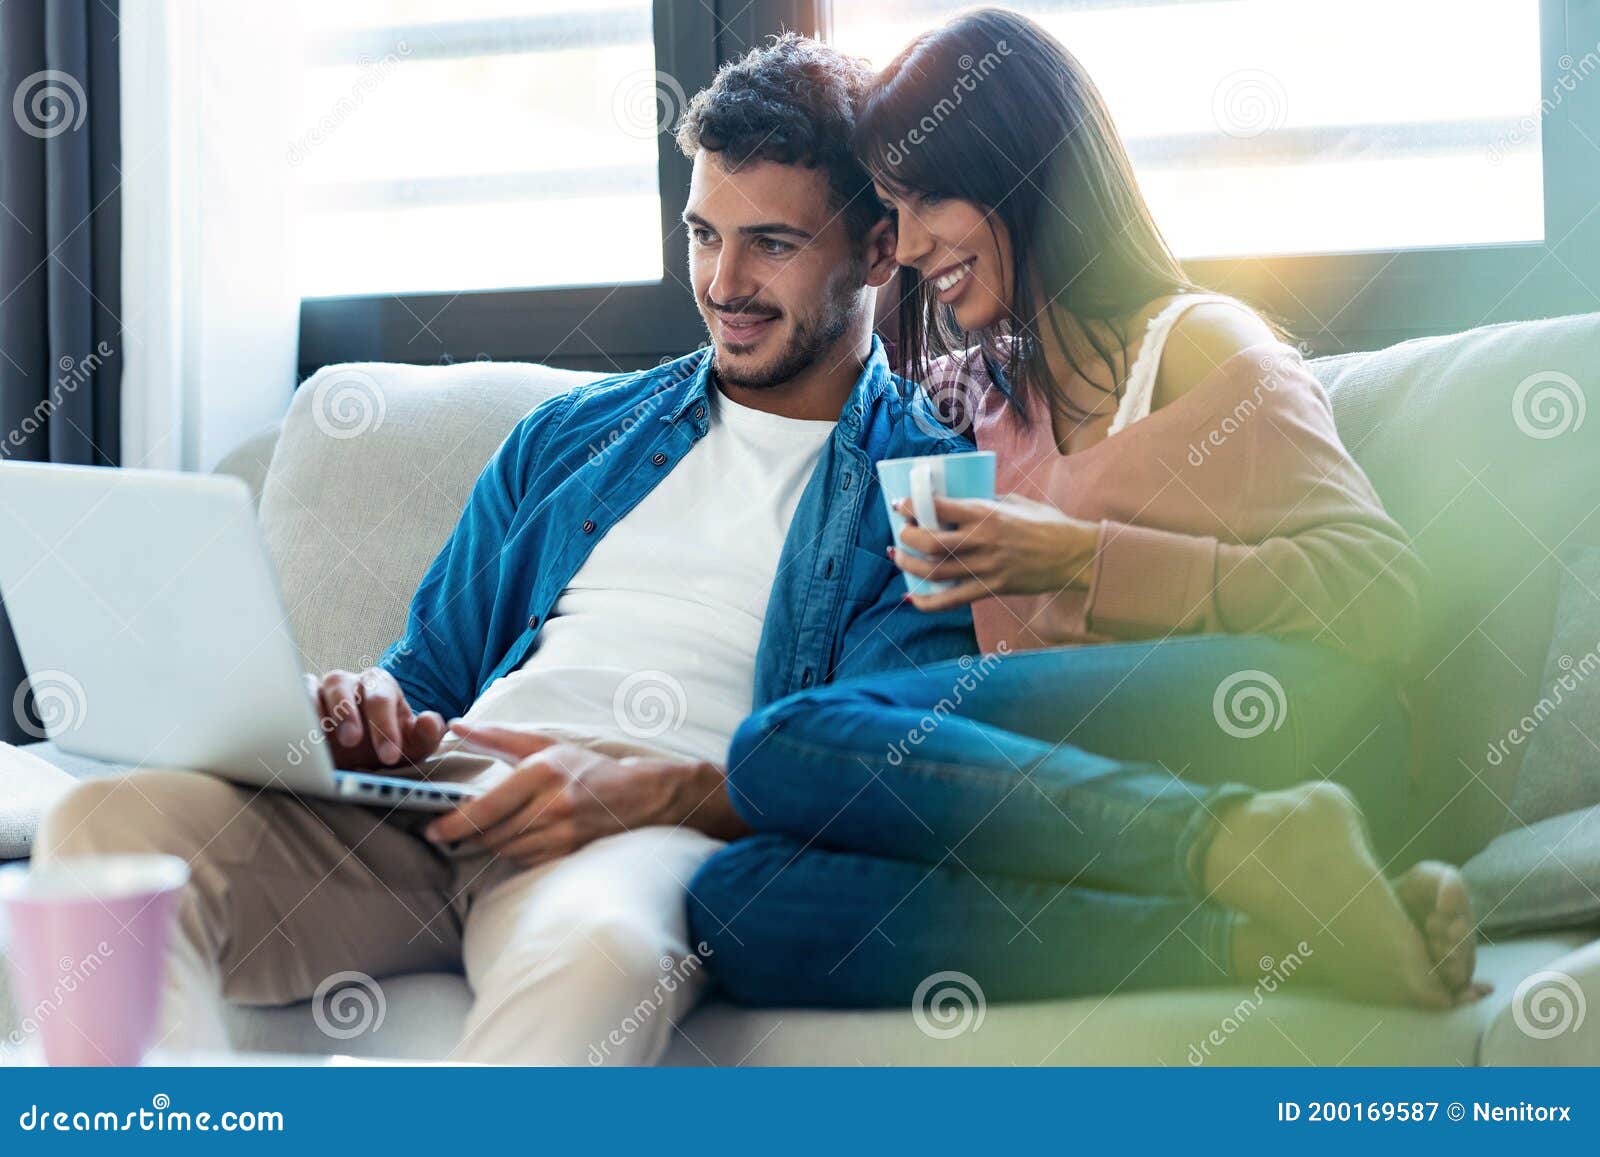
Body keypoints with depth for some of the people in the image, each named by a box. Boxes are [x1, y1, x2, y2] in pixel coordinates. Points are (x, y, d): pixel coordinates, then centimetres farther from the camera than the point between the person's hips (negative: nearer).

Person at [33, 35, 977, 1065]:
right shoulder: (569, 437, 27)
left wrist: (654, 790, -20)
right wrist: (373, 711, 1)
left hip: (667, 828, -4)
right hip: (432, 800, 5)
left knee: (597, 946, -43)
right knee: (112, 823, -24)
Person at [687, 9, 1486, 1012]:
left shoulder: (1198, 346, 9)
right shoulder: (962, 395, 29)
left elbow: (1383, 592, -3)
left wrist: (1082, 560, -7)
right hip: (1068, 786, 6)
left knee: (785, 746, -27)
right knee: (738, 902, -26)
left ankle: (1257, 848, -32)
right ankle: (1259, 933, -33)